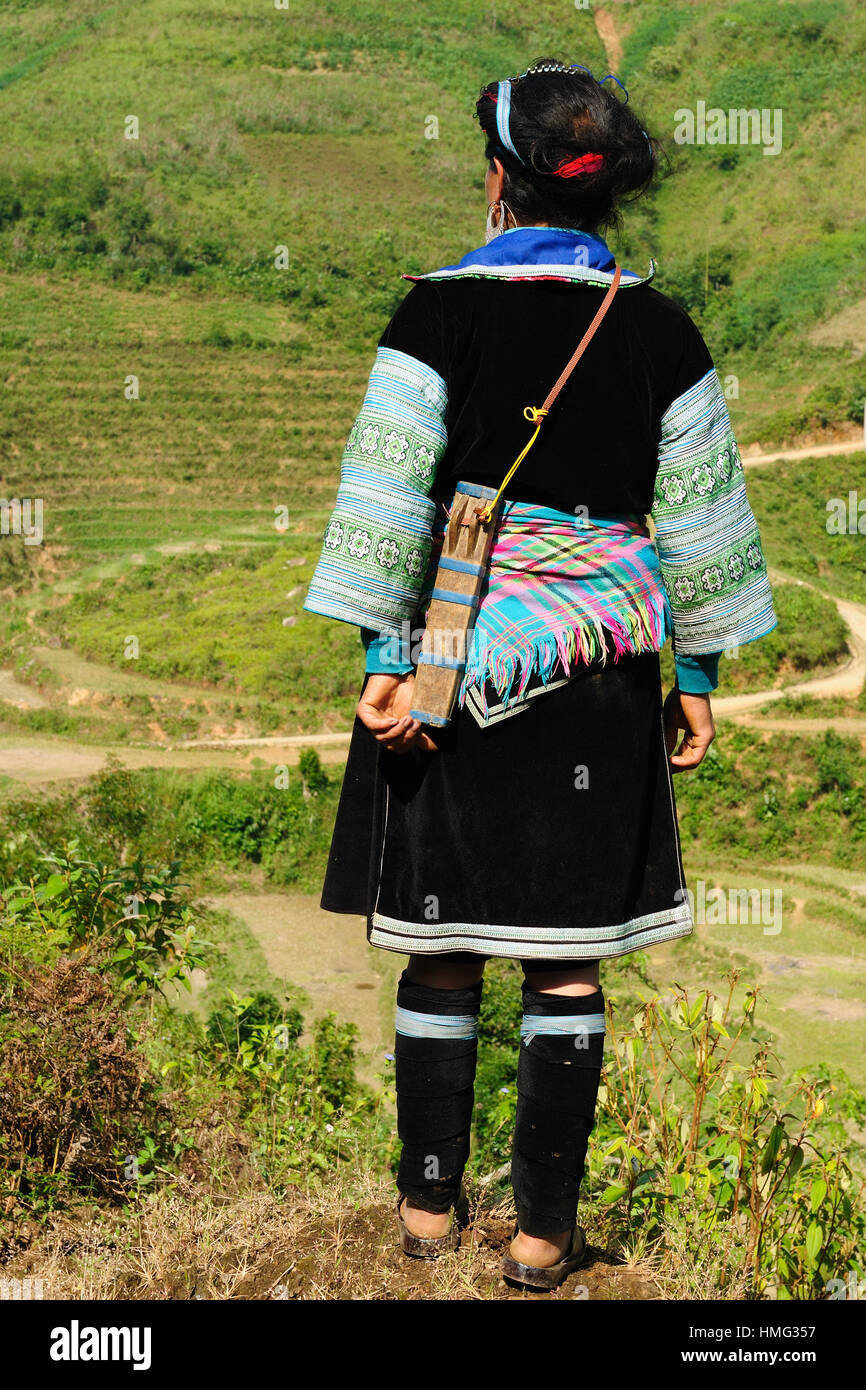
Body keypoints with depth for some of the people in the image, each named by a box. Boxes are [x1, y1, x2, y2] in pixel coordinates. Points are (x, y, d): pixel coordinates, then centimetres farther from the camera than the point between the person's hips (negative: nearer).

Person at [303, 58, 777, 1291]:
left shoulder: (439, 312, -6)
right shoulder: (661, 332, 0)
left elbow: (387, 494, -8)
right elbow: (699, 519, 3)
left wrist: (387, 655, -4)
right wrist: (698, 674, 11)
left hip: (450, 663, -1)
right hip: (598, 679, 1)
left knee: (443, 949, 11)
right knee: (570, 958, 8)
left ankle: (428, 1206, 23)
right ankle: (543, 1233, 15)